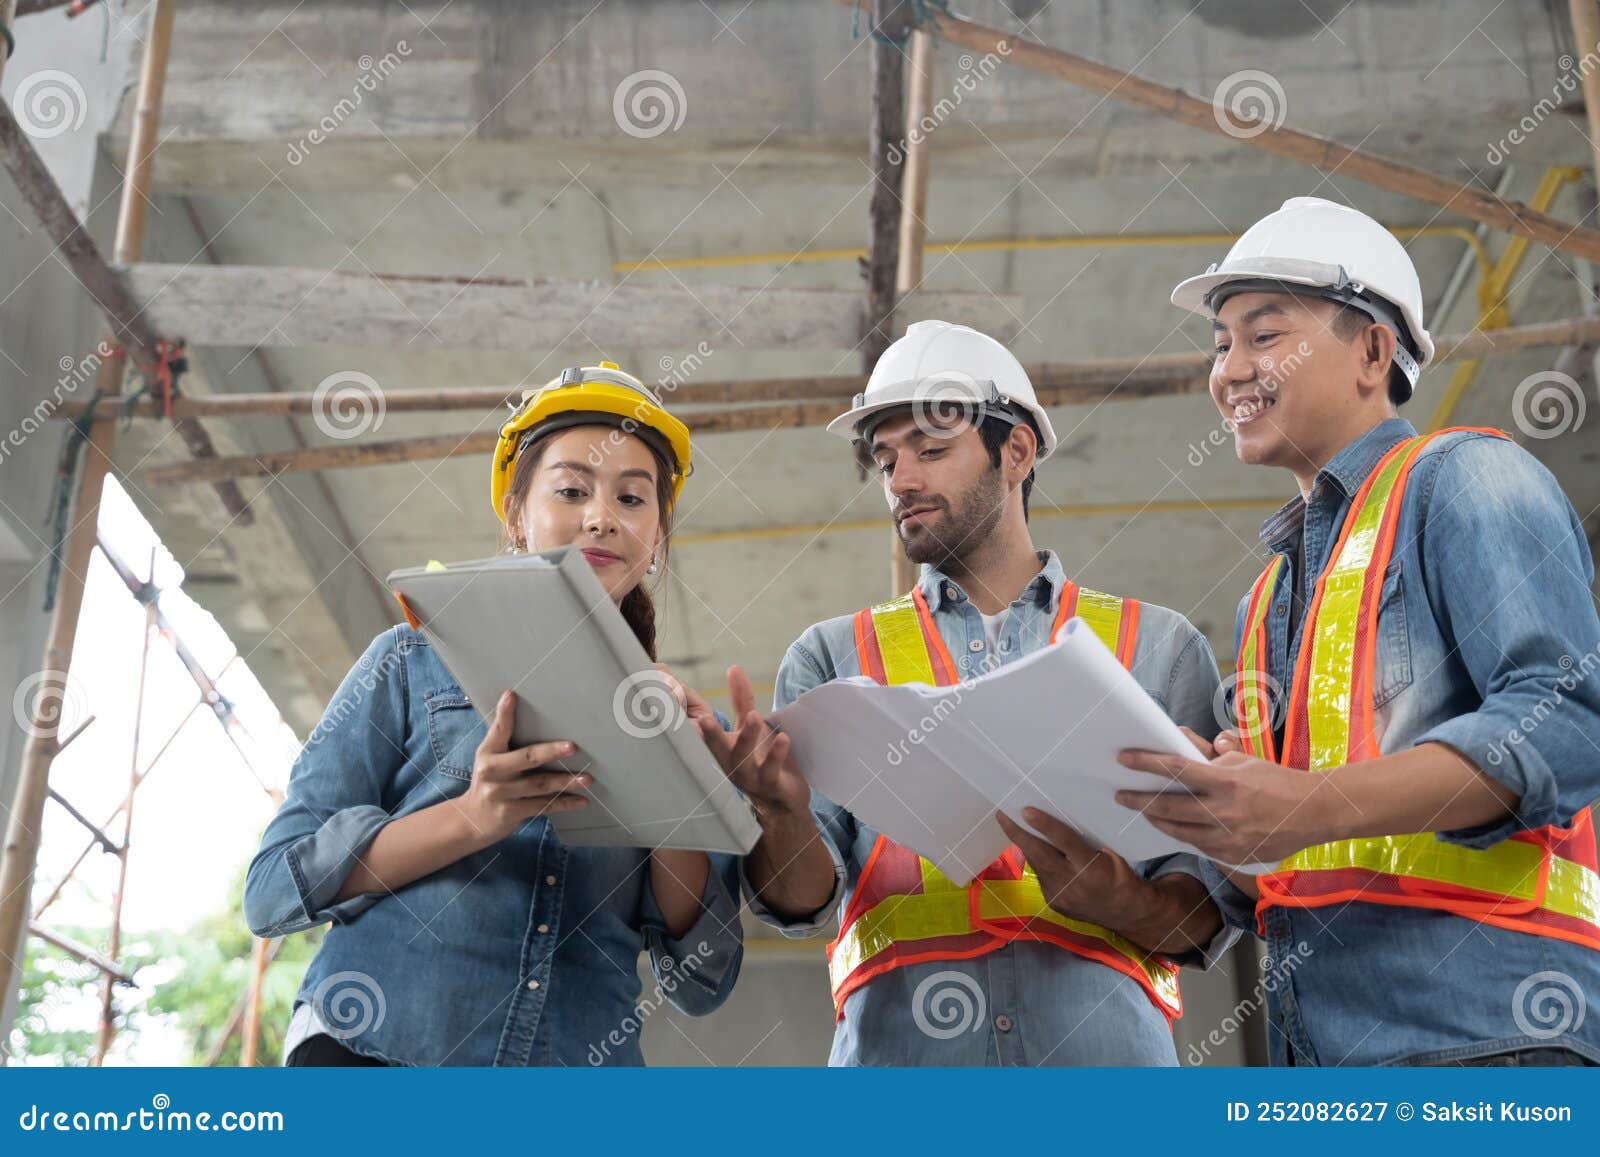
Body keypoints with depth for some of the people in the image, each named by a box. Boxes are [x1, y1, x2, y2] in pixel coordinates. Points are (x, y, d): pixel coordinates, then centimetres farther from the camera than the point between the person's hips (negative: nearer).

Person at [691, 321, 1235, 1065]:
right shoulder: (832, 658, 14)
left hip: (1103, 1038, -1)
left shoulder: (1158, 646, 12)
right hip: (897, 1041, 1)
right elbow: (802, 900, 4)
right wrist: (781, 810, -16)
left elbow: (1209, 914, 7)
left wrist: (1116, 899, -13)